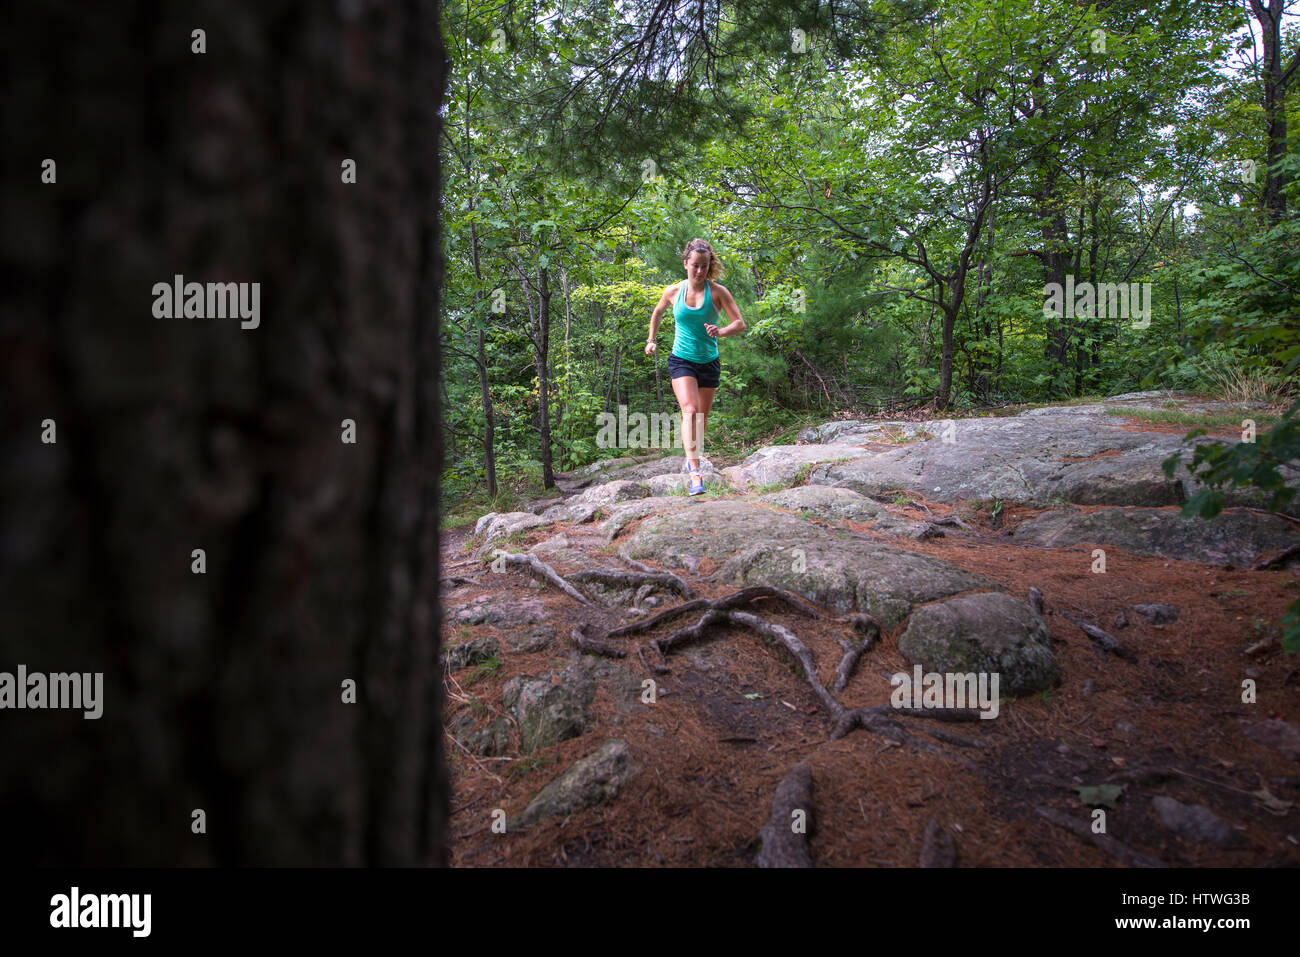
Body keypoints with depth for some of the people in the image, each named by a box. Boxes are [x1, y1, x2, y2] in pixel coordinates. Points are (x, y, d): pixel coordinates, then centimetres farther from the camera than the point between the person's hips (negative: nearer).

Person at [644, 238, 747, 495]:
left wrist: (721, 332, -28)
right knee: (689, 411, -21)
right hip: (681, 360, -1)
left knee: (702, 417, 10)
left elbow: (740, 323, -9)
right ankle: (695, 473, -27)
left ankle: (693, 457, 36)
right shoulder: (673, 291, -1)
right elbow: (657, 313, 20)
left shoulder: (717, 292, -6)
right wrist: (651, 341, 20)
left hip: (709, 362, 1)